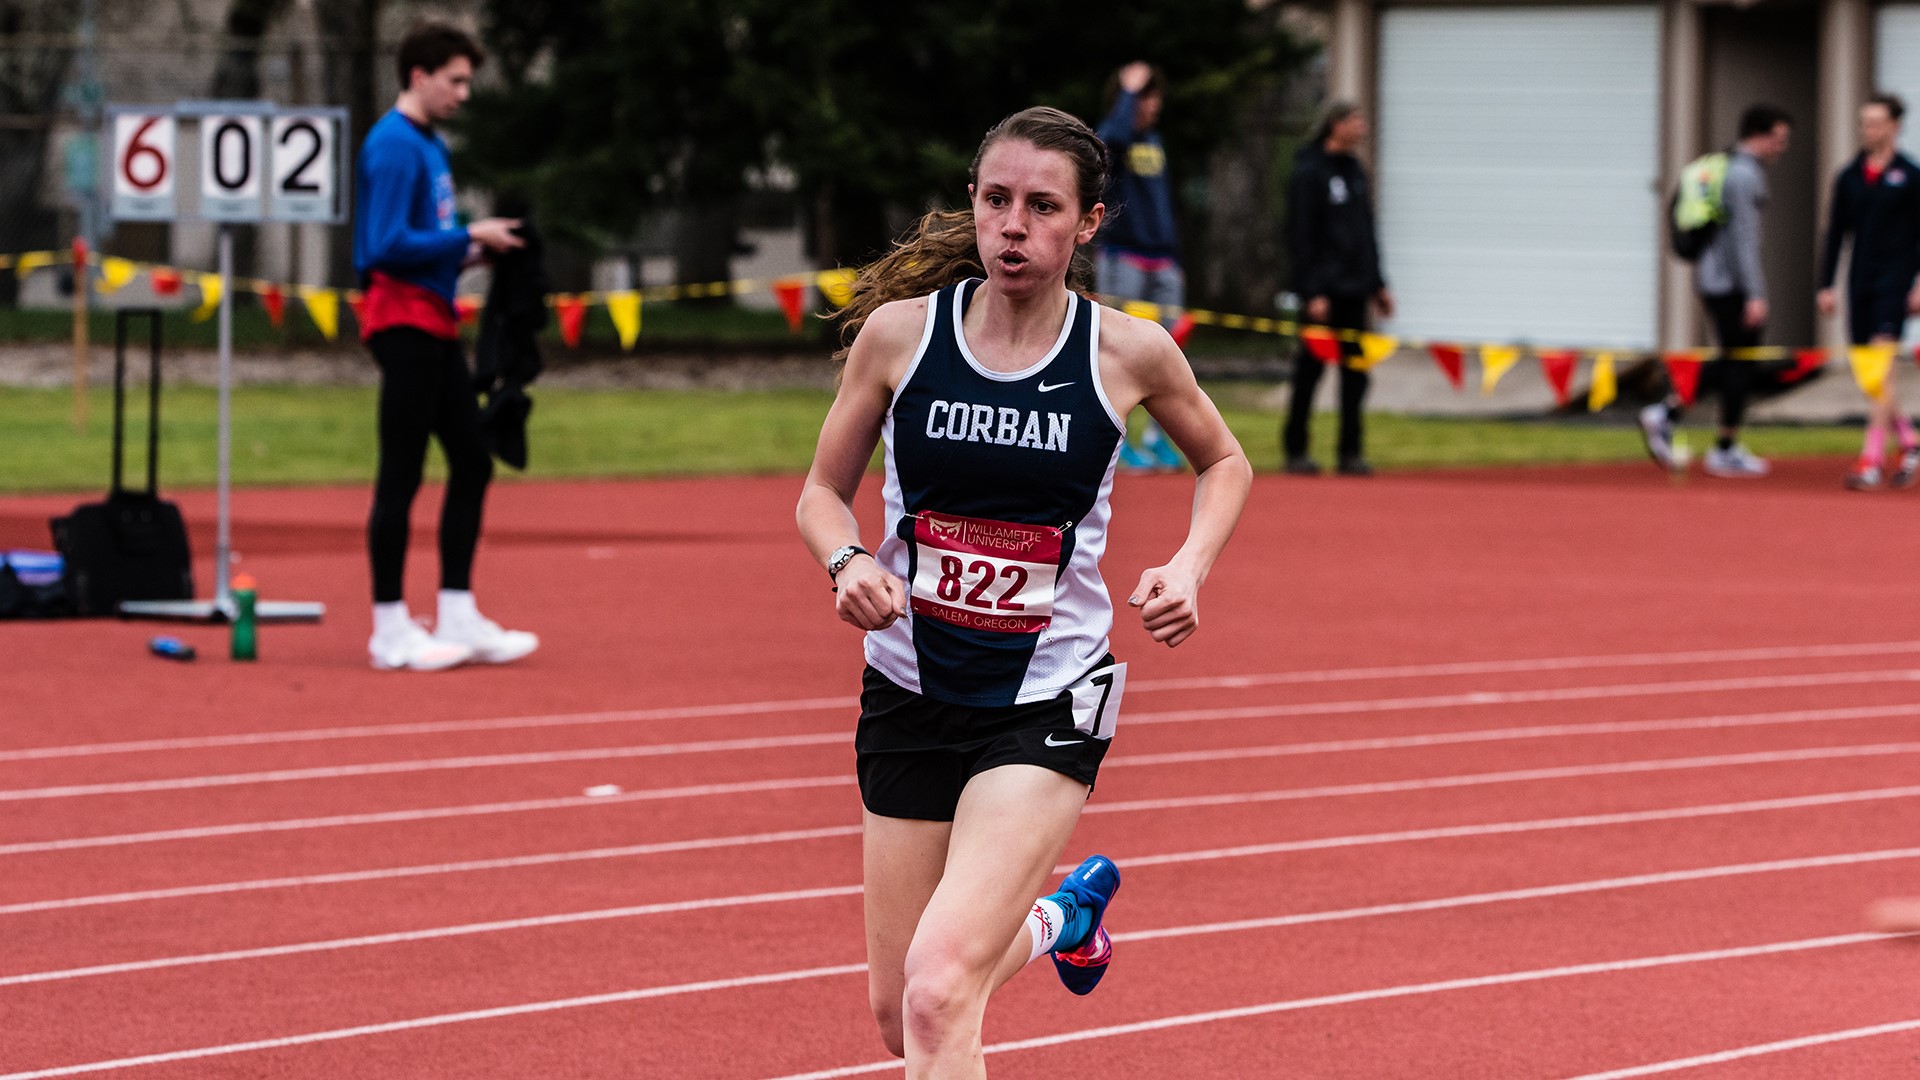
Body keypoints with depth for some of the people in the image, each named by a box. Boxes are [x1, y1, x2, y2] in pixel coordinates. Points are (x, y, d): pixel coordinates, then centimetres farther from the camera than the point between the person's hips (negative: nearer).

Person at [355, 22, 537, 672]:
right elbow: (388, 246, -21)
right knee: (401, 477, -5)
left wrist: (472, 248, 5)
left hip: (435, 325, 10)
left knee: (472, 464, 10)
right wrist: (468, 237, -15)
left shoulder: (429, 146, 17)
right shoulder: (394, 146, -14)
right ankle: (390, 629, 1)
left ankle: (457, 619, 14)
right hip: (404, 320, -10)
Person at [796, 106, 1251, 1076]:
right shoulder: (900, 331, -6)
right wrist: (848, 562, -15)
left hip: (1046, 706, -3)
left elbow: (1225, 462, 13)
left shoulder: (1129, 353, -8)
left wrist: (1190, 565, -5)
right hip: (909, 694, 3)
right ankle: (1060, 916, 45)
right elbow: (824, 492, 7)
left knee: (938, 994, -23)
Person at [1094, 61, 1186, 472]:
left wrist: (1175, 258, 21)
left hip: (1161, 261, 7)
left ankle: (1156, 435, 11)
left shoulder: (1155, 141, 17)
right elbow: (1115, 135, -33)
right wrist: (1128, 91, -19)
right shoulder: (1112, 138, -5)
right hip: (1122, 257, -7)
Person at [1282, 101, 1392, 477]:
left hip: (1354, 290, 7)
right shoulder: (1310, 172, -9)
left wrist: (1377, 284, 17)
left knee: (1355, 373, 5)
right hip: (1324, 289, -7)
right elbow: (1301, 237, -13)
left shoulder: (1355, 171, 15)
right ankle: (1296, 450, 6)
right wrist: (1312, 291, -18)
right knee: (1310, 369, -2)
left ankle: (1351, 452, 9)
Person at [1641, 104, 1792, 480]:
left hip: (1713, 279, 10)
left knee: (1732, 363, 15)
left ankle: (1663, 414, 11)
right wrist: (1754, 294, -22)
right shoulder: (1744, 176, -15)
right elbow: (1743, 237, -20)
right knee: (1742, 364, -1)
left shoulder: (1730, 169, 16)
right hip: (1731, 283, -10)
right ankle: (1726, 451, 5)